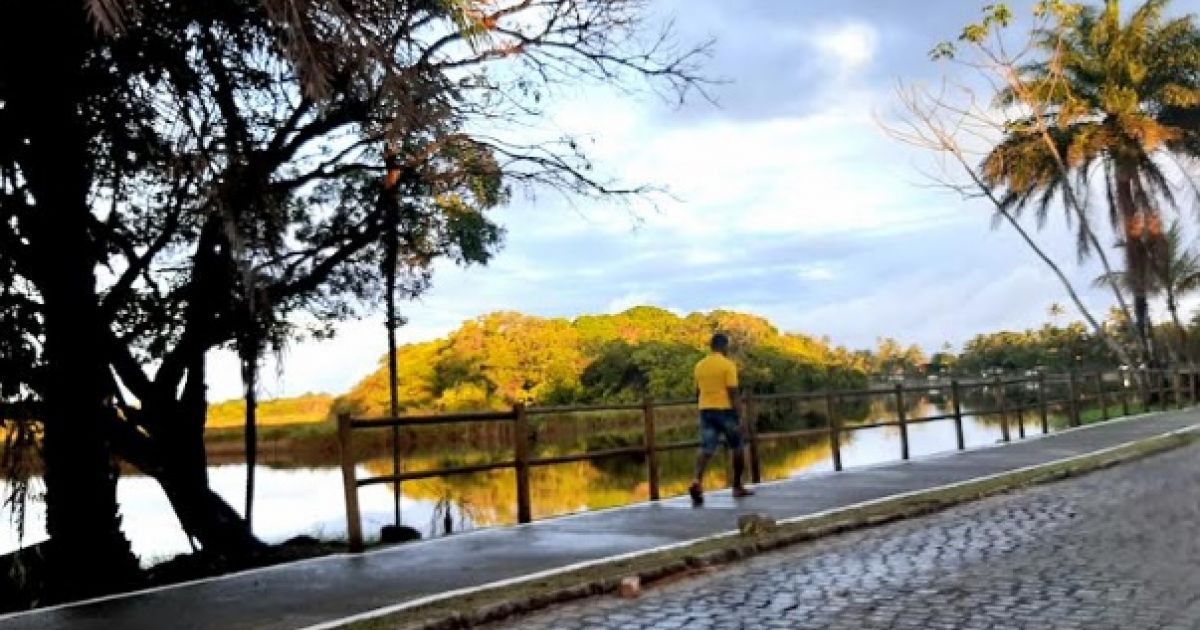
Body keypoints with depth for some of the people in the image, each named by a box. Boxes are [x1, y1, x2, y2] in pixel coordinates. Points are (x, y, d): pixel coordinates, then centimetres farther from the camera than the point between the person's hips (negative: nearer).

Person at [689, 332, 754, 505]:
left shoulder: (700, 365, 10)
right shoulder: (728, 364, -7)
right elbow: (732, 392, -12)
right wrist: (736, 418, -12)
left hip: (705, 410, 4)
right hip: (724, 409, -4)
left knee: (706, 449, -4)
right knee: (737, 447, 14)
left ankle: (697, 481, -28)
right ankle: (737, 486, 21)